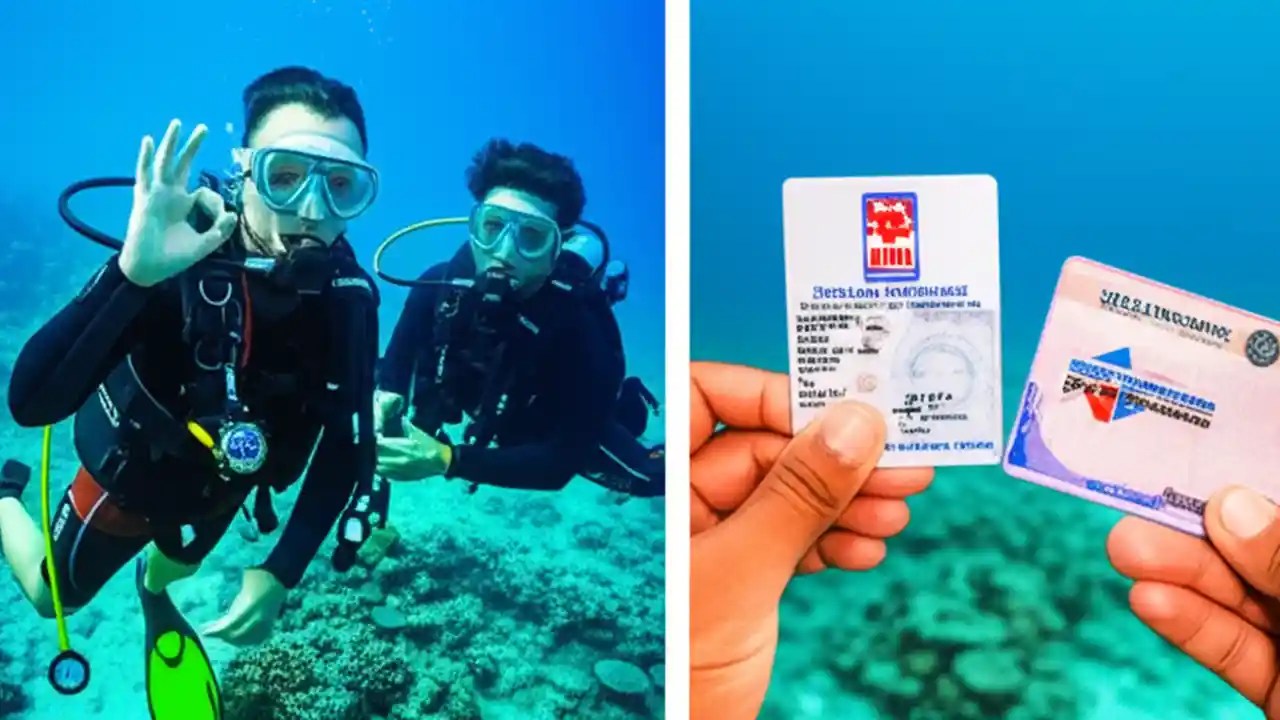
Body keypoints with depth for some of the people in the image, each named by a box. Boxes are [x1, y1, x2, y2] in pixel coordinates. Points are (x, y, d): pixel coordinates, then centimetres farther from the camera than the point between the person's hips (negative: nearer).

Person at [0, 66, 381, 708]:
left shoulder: (348, 296, -27)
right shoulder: (177, 255, -38)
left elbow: (346, 446, -19)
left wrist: (282, 573, -25)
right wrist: (133, 272, -61)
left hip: (221, 483, 4)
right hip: (131, 468, -3)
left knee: (176, 565, 35)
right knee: (52, 597, 23)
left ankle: (152, 591, 70)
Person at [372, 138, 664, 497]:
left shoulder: (582, 329, -41)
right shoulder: (442, 284, -30)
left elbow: (559, 462, -38)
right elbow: (396, 366, -11)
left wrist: (446, 460, -46)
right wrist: (385, 397, -34)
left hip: (570, 433, -3)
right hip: (485, 413, 3)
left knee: (656, 479, -13)